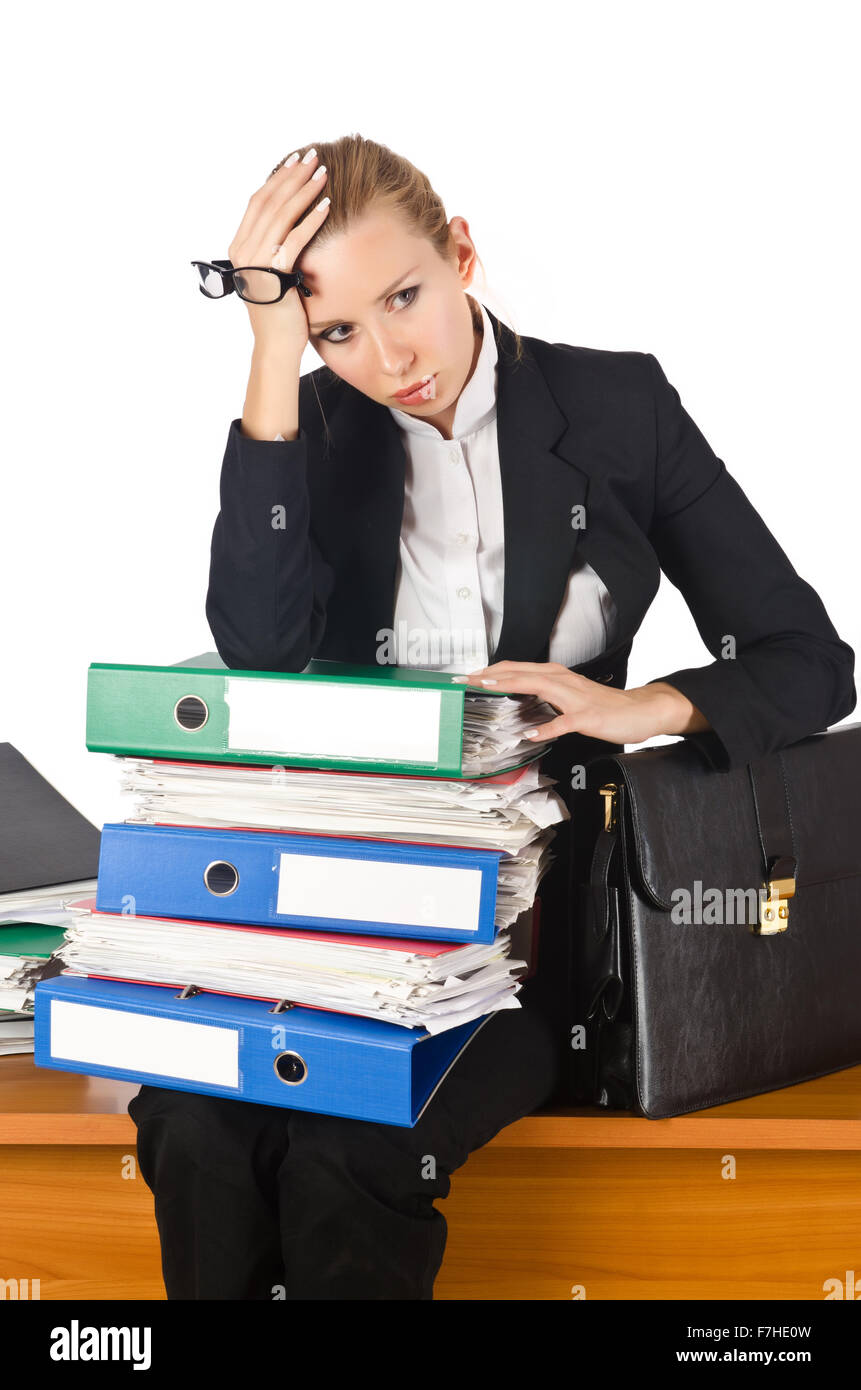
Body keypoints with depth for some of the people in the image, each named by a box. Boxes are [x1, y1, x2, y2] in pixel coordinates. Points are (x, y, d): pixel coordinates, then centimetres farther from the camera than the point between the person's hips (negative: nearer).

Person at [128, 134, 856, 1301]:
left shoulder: (618, 406, 3)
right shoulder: (312, 428, 7)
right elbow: (261, 648, -13)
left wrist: (642, 709, -19)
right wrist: (274, 361, -15)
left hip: (539, 898, -2)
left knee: (348, 1151, -28)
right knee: (192, 1126, -26)